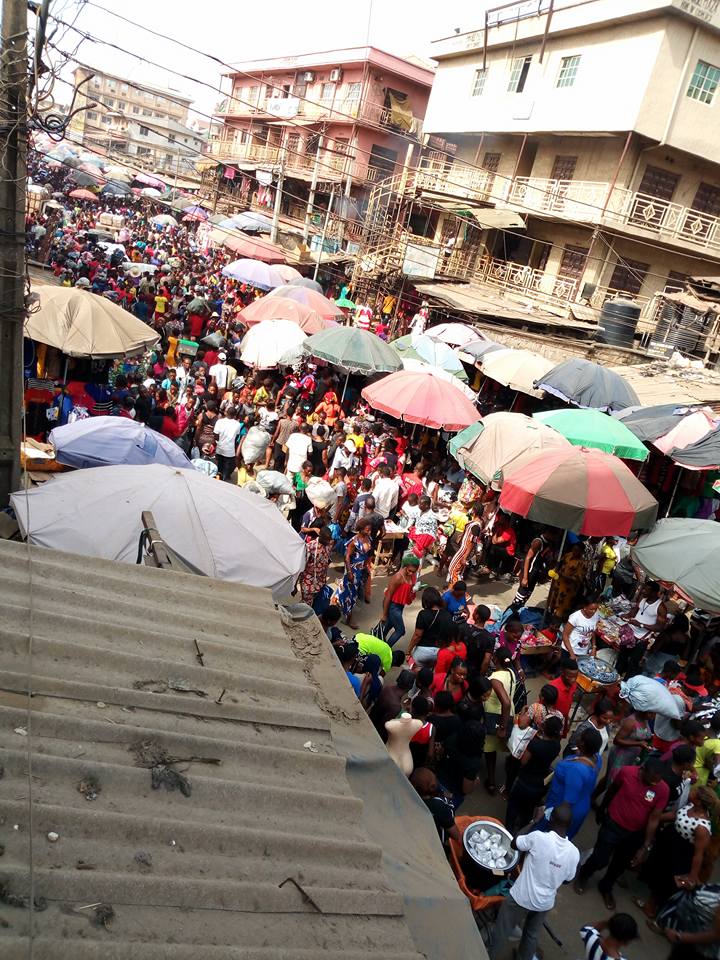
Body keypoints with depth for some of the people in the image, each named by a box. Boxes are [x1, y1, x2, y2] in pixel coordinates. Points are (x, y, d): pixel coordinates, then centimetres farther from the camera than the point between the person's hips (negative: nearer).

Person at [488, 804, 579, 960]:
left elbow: (514, 843, -8)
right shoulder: (574, 852, -16)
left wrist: (534, 821, -4)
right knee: (532, 935, 30)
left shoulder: (538, 838, -27)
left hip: (521, 897, -3)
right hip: (545, 903, 3)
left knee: (501, 932, 20)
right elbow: (567, 880, 1)